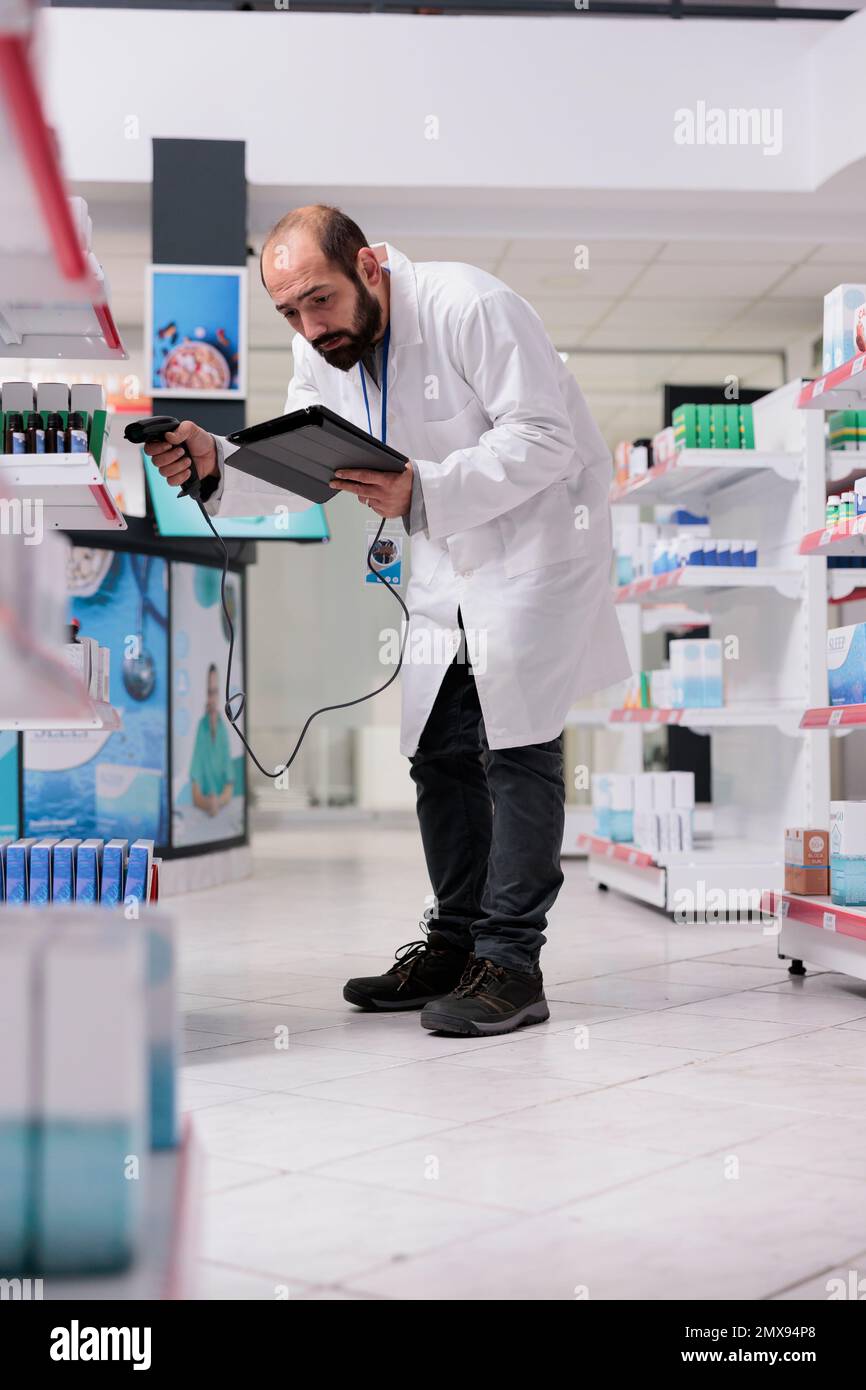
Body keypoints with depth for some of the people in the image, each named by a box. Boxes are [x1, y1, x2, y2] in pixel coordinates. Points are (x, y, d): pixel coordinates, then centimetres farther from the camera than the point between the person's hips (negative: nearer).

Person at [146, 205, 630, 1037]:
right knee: (439, 749, 7)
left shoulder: (468, 307, -24)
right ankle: (454, 944, 17)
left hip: (540, 526, -8)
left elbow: (542, 438, -27)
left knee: (518, 742, -13)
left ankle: (511, 962, -9)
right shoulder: (322, 351, 0)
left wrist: (421, 494, -39)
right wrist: (216, 468, -20)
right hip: (450, 554, 8)